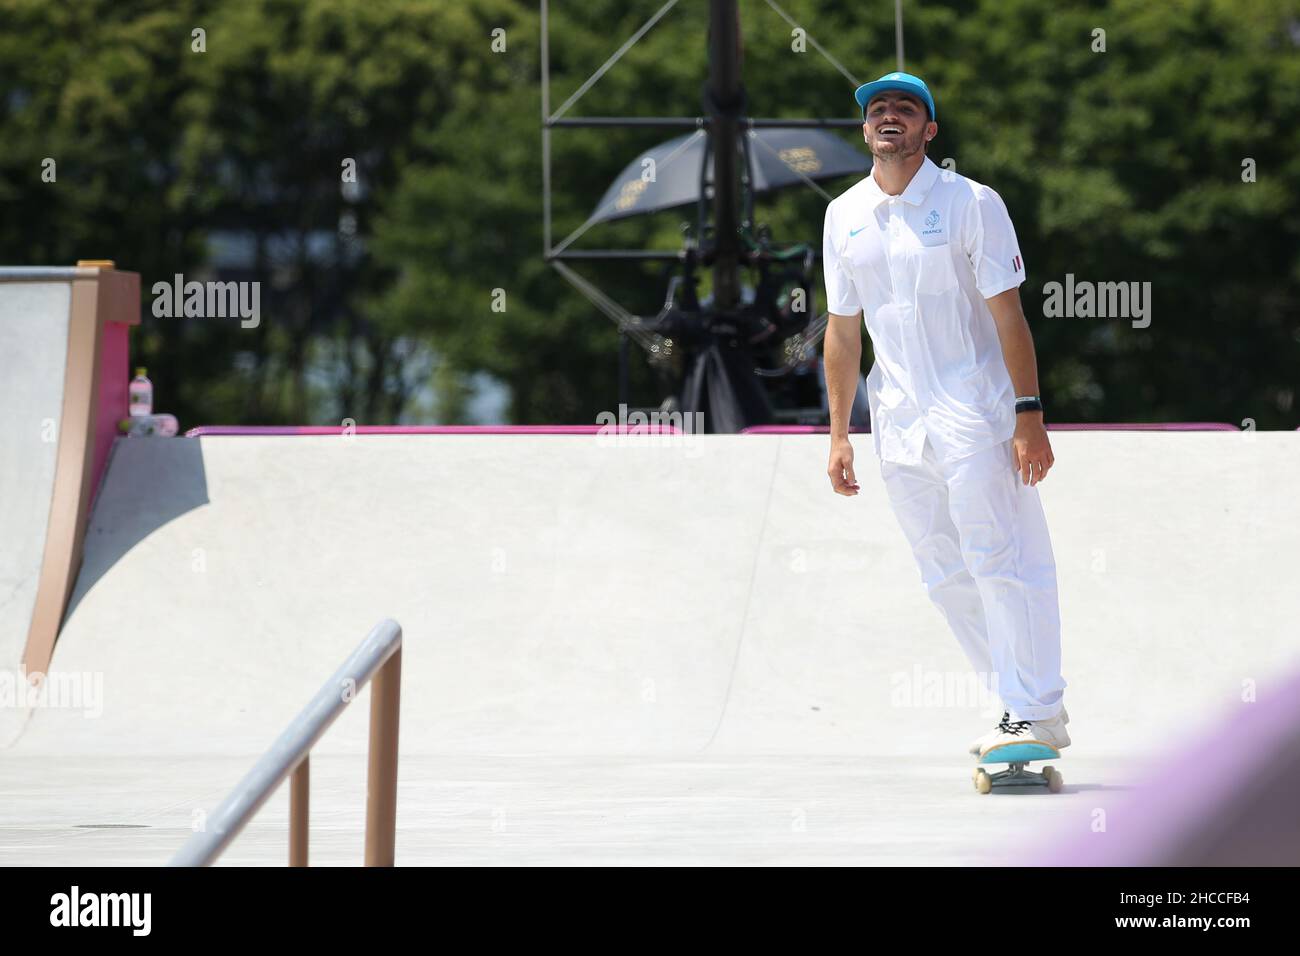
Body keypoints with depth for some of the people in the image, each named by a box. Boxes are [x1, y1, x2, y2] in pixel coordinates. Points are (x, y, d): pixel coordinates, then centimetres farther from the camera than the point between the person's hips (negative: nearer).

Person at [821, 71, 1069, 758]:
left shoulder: (970, 204, -4)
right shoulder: (845, 216, 10)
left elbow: (1007, 314, -7)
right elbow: (843, 328, 15)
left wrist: (1029, 414, -14)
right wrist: (839, 433, 13)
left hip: (973, 412, -5)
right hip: (897, 421, 6)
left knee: (999, 561, -11)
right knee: (945, 575, 6)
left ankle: (1036, 712, -8)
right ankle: (1022, 704, 13)